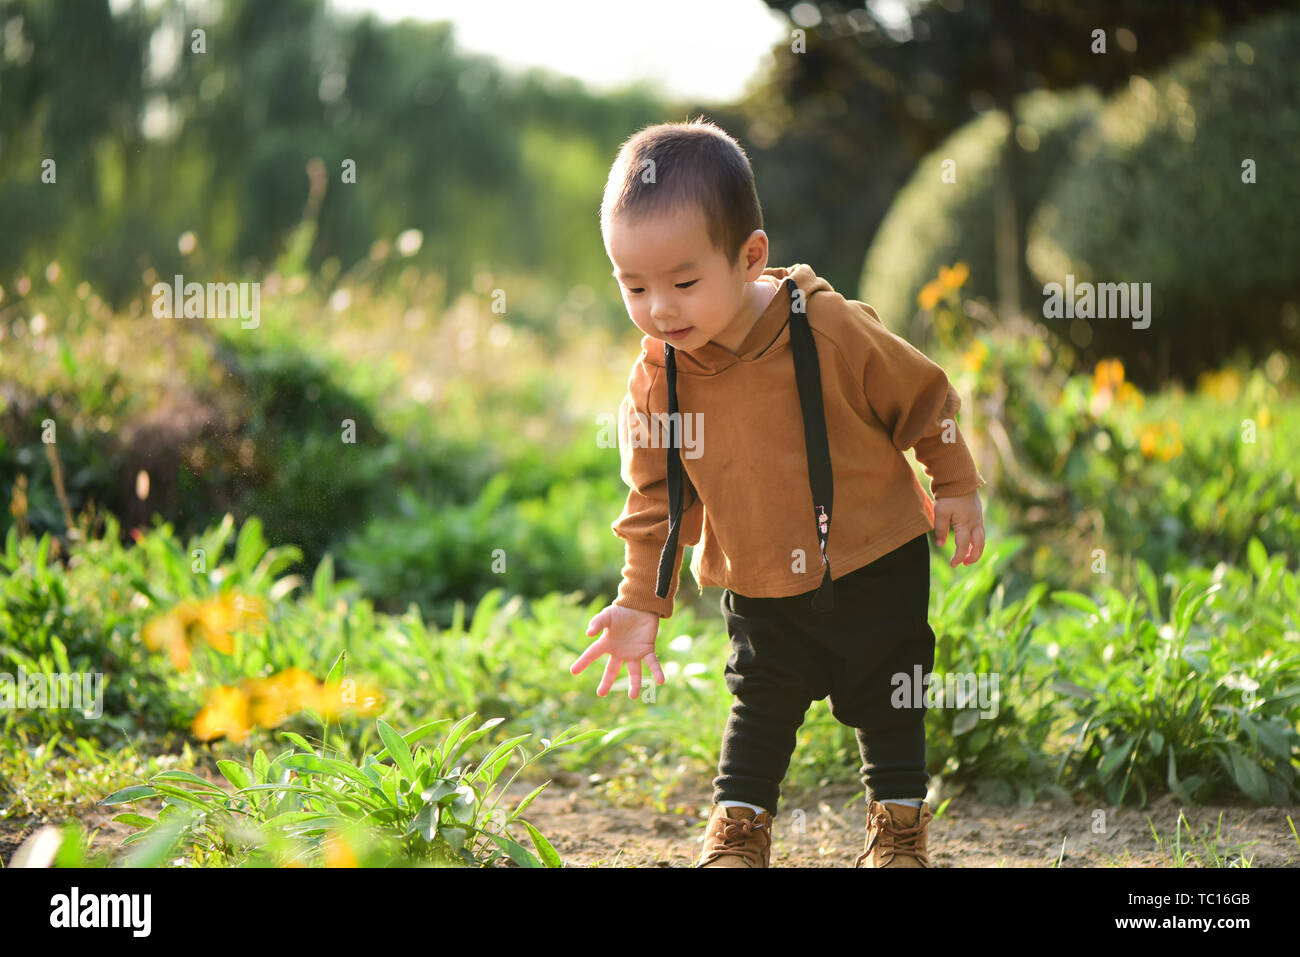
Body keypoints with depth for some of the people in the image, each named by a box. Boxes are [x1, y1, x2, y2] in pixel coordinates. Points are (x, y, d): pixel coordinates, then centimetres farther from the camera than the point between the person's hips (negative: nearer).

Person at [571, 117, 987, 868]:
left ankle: (900, 822, 32)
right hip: (761, 587, 2)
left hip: (876, 565, -2)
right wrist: (640, 601, -2)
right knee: (761, 700, 14)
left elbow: (921, 396, -8)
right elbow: (657, 493, -1)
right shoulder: (658, 374, -14)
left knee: (886, 697, 13)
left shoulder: (832, 329, -25)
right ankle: (740, 827, 30)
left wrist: (956, 487, 2)